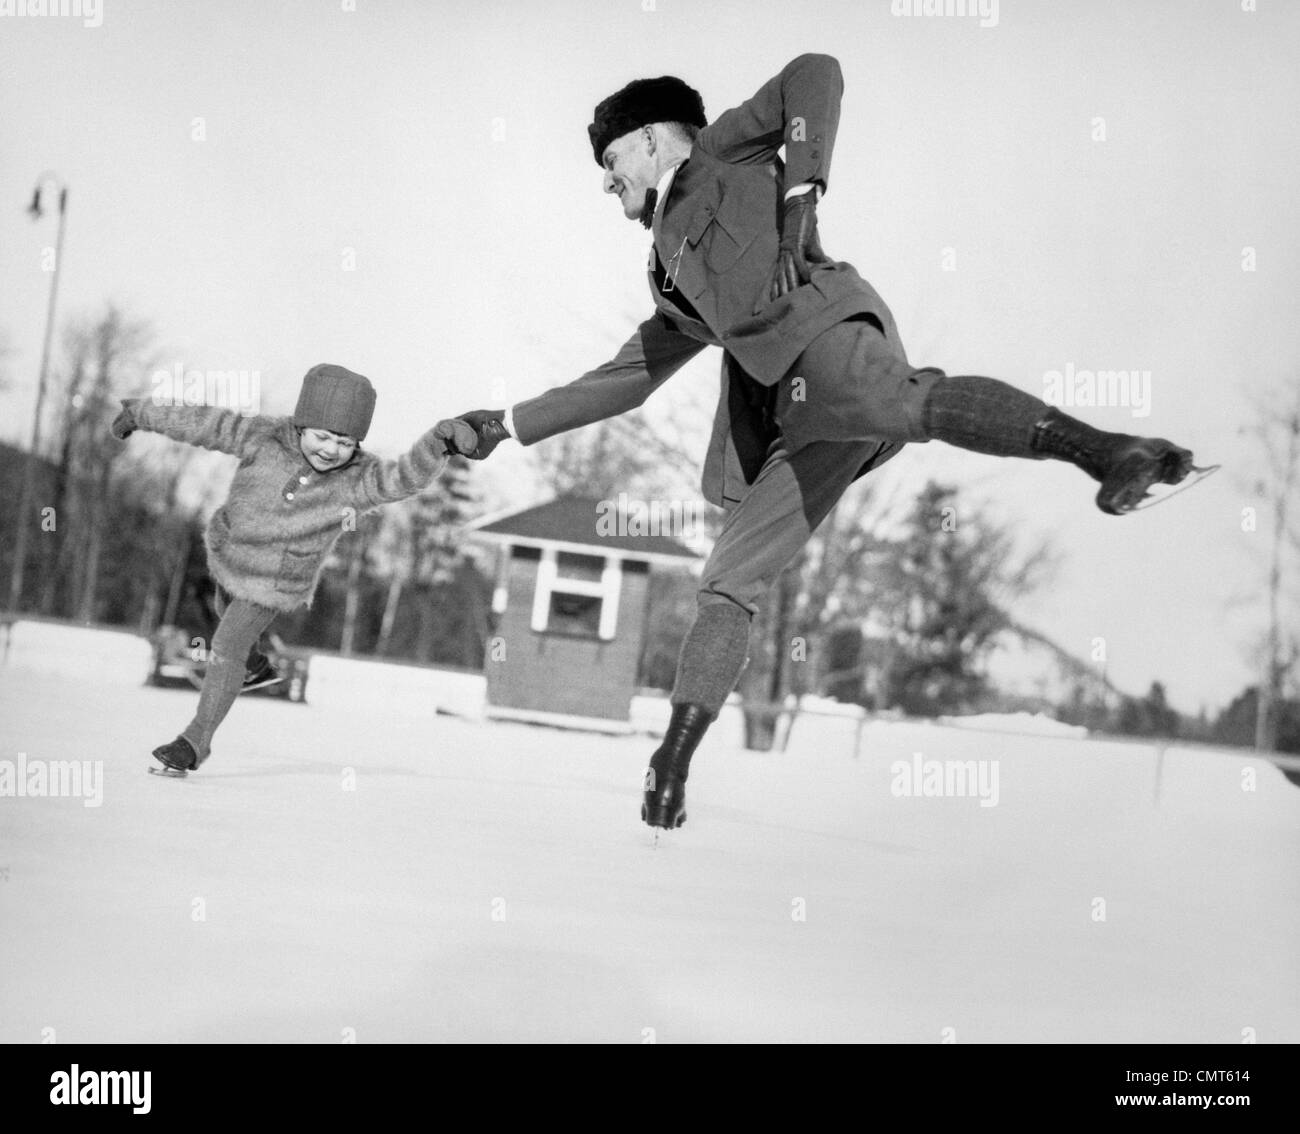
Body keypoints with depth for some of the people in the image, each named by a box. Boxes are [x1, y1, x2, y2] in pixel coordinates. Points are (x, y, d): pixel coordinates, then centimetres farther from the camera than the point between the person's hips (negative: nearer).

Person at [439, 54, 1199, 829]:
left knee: (908, 400, -40)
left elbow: (817, 74, 8)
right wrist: (512, 424, 46)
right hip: (800, 423, 8)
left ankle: (1102, 449, -58)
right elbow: (625, 379, 46)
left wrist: (800, 190, -5)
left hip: (822, 329, -8)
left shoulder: (721, 154, 22)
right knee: (730, 584, 2)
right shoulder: (676, 275, 40)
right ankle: (673, 766, 3)